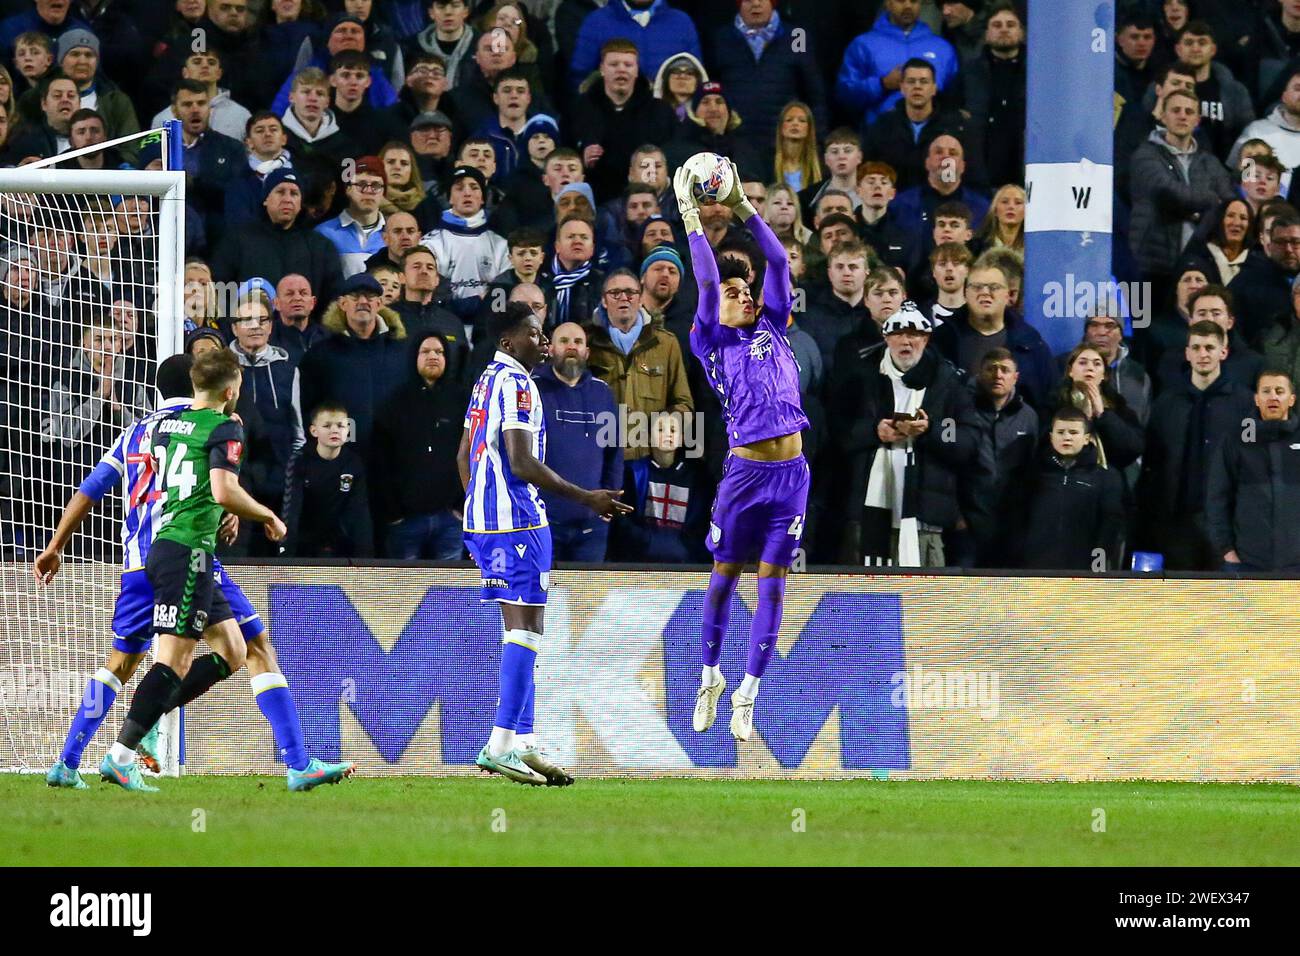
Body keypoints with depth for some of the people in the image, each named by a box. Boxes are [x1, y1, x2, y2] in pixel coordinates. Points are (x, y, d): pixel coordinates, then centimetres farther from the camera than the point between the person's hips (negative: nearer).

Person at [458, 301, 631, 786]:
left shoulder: (487, 381, 18)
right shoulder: (515, 383, -13)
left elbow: (464, 456, 24)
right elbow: (522, 463, -20)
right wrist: (586, 498, -17)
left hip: (484, 518, 10)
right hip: (517, 520, -10)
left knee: (520, 631, 13)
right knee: (525, 629, -11)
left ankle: (523, 743, 13)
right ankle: (500, 745, -16)